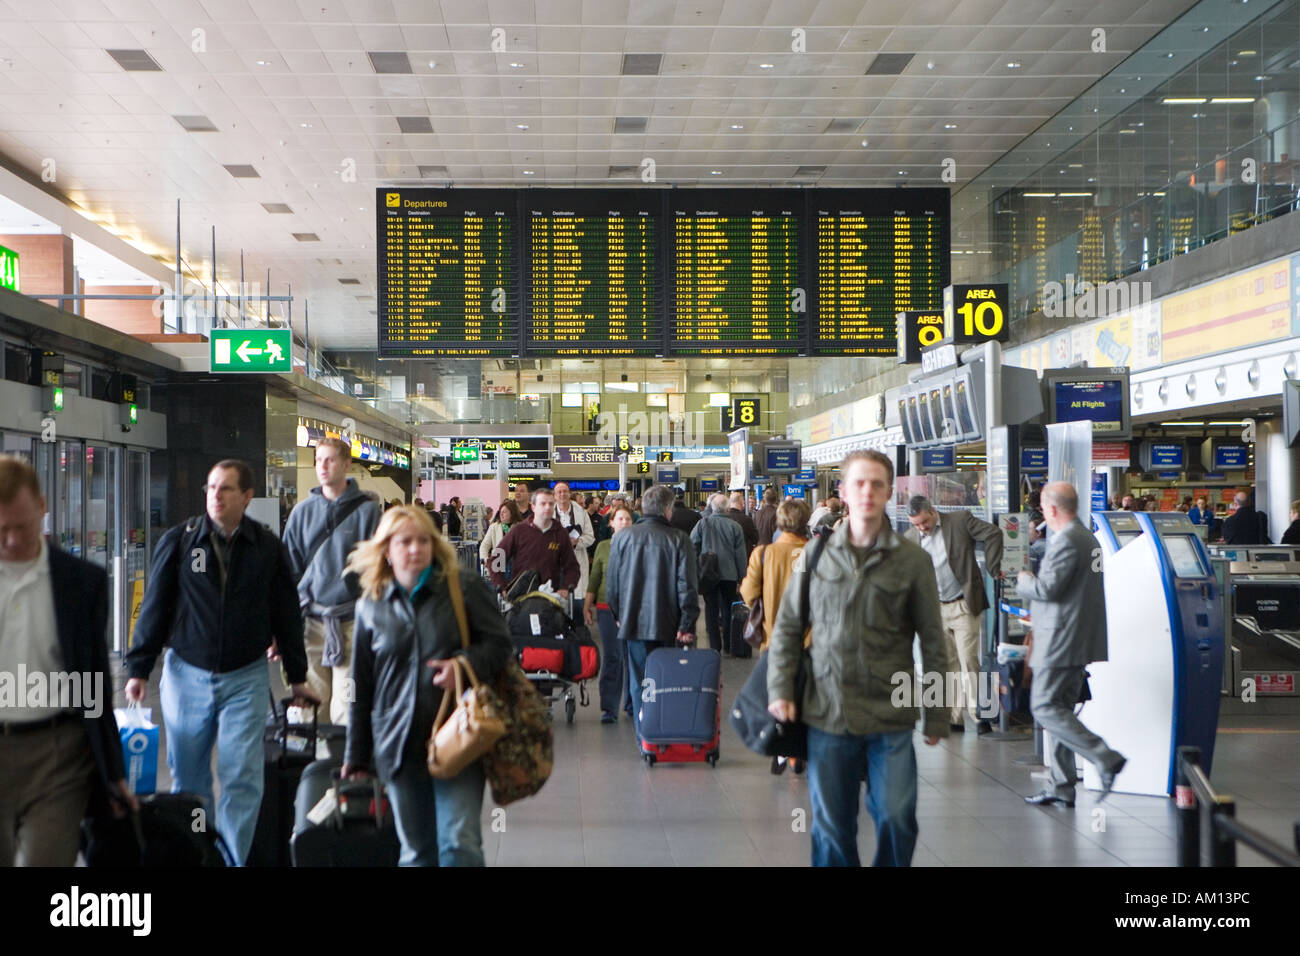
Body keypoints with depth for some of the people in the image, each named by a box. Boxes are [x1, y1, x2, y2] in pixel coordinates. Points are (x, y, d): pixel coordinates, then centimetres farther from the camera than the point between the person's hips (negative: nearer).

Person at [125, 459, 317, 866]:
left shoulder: (268, 546, -1)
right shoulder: (178, 541, -1)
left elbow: (287, 614, 6)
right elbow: (154, 608, 4)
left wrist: (297, 677, 10)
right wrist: (139, 670, 2)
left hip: (246, 678, -1)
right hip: (186, 675, 1)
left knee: (242, 778, -4)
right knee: (188, 776, 10)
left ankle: (233, 860, 7)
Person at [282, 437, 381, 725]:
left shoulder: (367, 510, 0)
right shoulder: (302, 511, 9)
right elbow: (289, 570, 13)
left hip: (351, 621, -3)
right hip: (310, 621, 3)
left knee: (346, 707, -4)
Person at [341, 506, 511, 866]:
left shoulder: (464, 586, 1)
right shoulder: (371, 606, 9)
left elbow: (499, 643, 1)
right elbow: (361, 687, 13)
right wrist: (357, 756, 14)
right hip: (398, 747, 3)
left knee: (460, 842, -7)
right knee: (415, 851, 10)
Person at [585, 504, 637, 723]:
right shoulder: (603, 547, 7)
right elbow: (594, 579, 11)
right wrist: (587, 605, 7)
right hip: (608, 607, 0)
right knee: (611, 657, -3)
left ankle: (632, 703, 20)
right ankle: (609, 708, 1)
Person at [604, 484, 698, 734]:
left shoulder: (622, 537, 2)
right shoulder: (679, 540, -6)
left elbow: (611, 581, 8)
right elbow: (688, 585, -9)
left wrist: (617, 614, 20)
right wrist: (686, 625, -5)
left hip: (633, 622, 1)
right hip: (667, 624, -1)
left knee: (638, 681, 7)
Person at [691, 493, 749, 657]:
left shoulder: (702, 523, -5)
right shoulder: (735, 526, -5)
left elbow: (692, 546, 1)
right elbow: (741, 554, -1)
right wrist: (742, 577, 7)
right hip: (729, 574, 0)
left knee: (711, 609, 6)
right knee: (728, 610, 10)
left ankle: (715, 647, 4)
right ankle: (727, 648, 12)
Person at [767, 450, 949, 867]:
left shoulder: (912, 560, -2)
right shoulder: (817, 554, 3)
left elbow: (933, 641, 3)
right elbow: (787, 628, 9)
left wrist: (937, 715, 3)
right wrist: (780, 690, -1)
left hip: (891, 715, -1)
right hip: (827, 714, 2)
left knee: (896, 819, 1)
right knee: (831, 826, 11)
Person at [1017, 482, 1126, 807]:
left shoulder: (1065, 540, -16)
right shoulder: (1087, 537, 17)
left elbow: (1047, 588, -22)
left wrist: (1024, 581, -2)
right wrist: (1038, 612, 28)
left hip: (1061, 642, -10)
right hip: (1078, 642, 10)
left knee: (1044, 707, -7)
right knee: (1060, 710, 13)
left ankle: (1106, 758, -13)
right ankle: (1062, 786, 16)